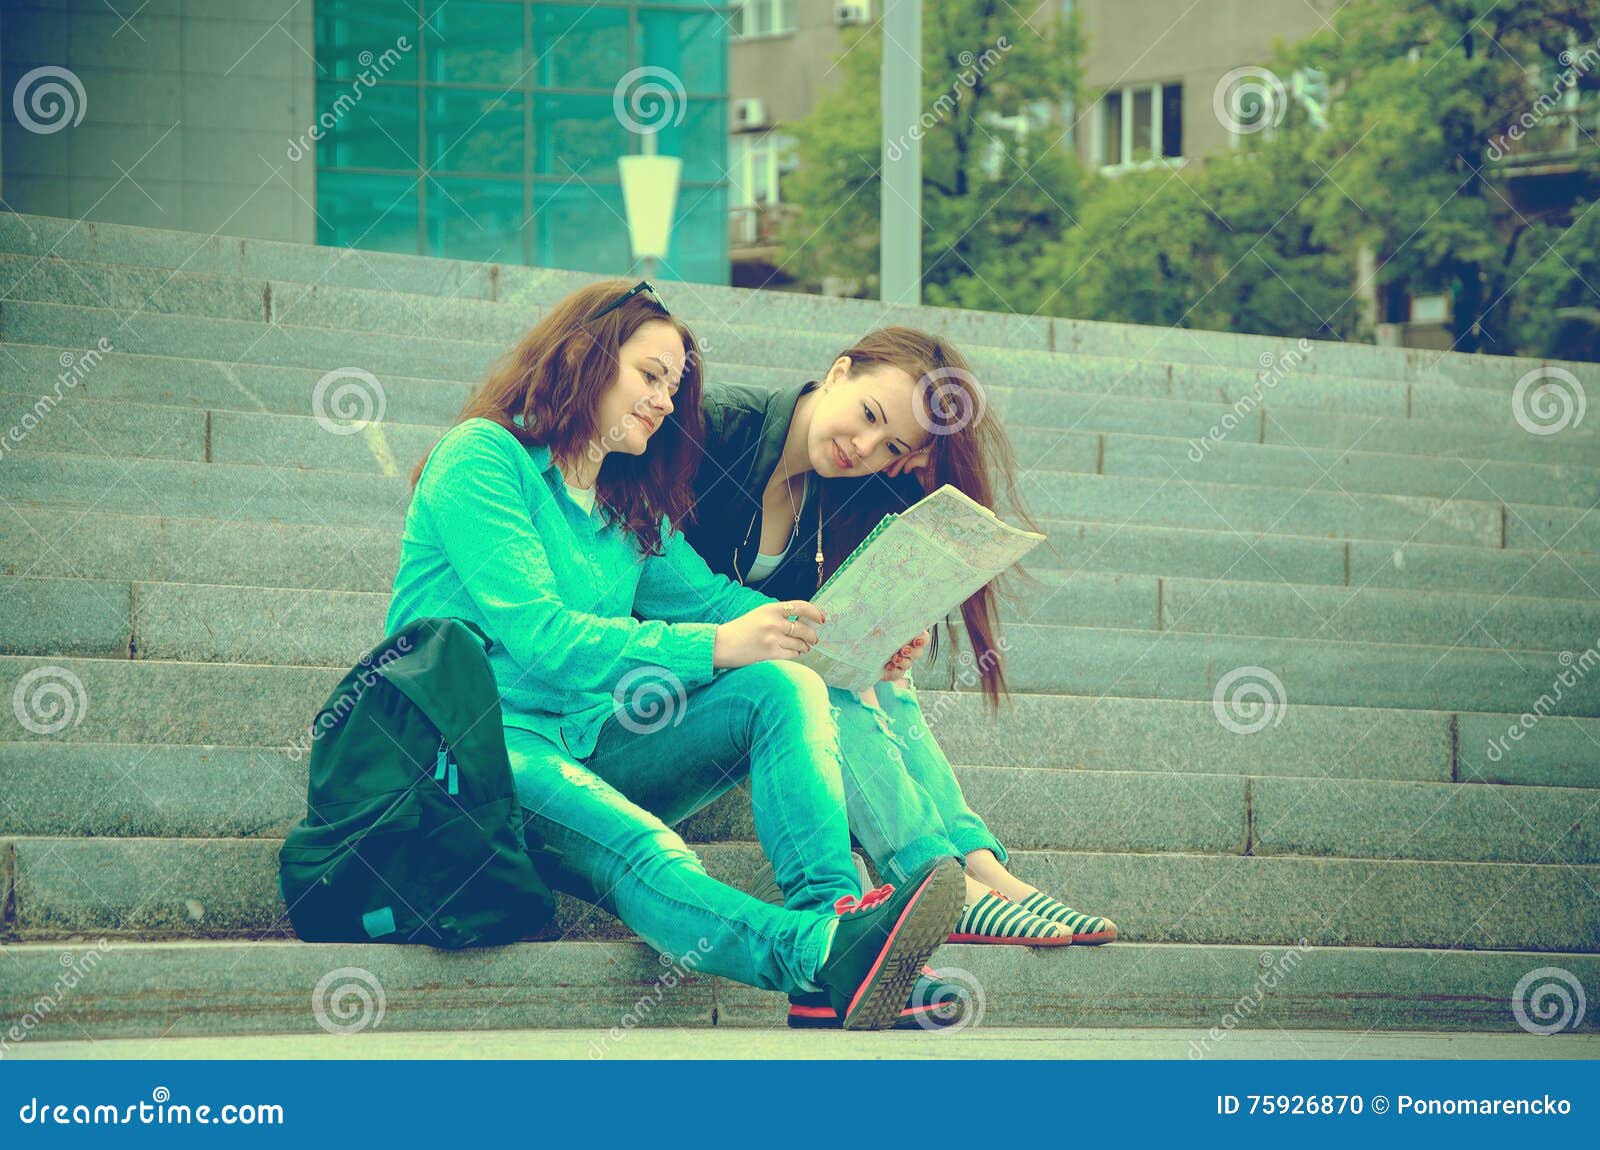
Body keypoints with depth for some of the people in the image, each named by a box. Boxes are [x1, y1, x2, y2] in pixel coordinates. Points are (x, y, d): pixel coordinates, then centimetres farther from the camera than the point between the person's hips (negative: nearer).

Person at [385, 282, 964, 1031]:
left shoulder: (630, 510, 23)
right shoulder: (482, 458, -5)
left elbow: (708, 595, 11)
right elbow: (536, 635, -18)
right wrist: (715, 648, -25)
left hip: (587, 751, 8)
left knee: (783, 688, -13)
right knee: (641, 851, -38)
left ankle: (833, 908, -40)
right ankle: (826, 954, -67)